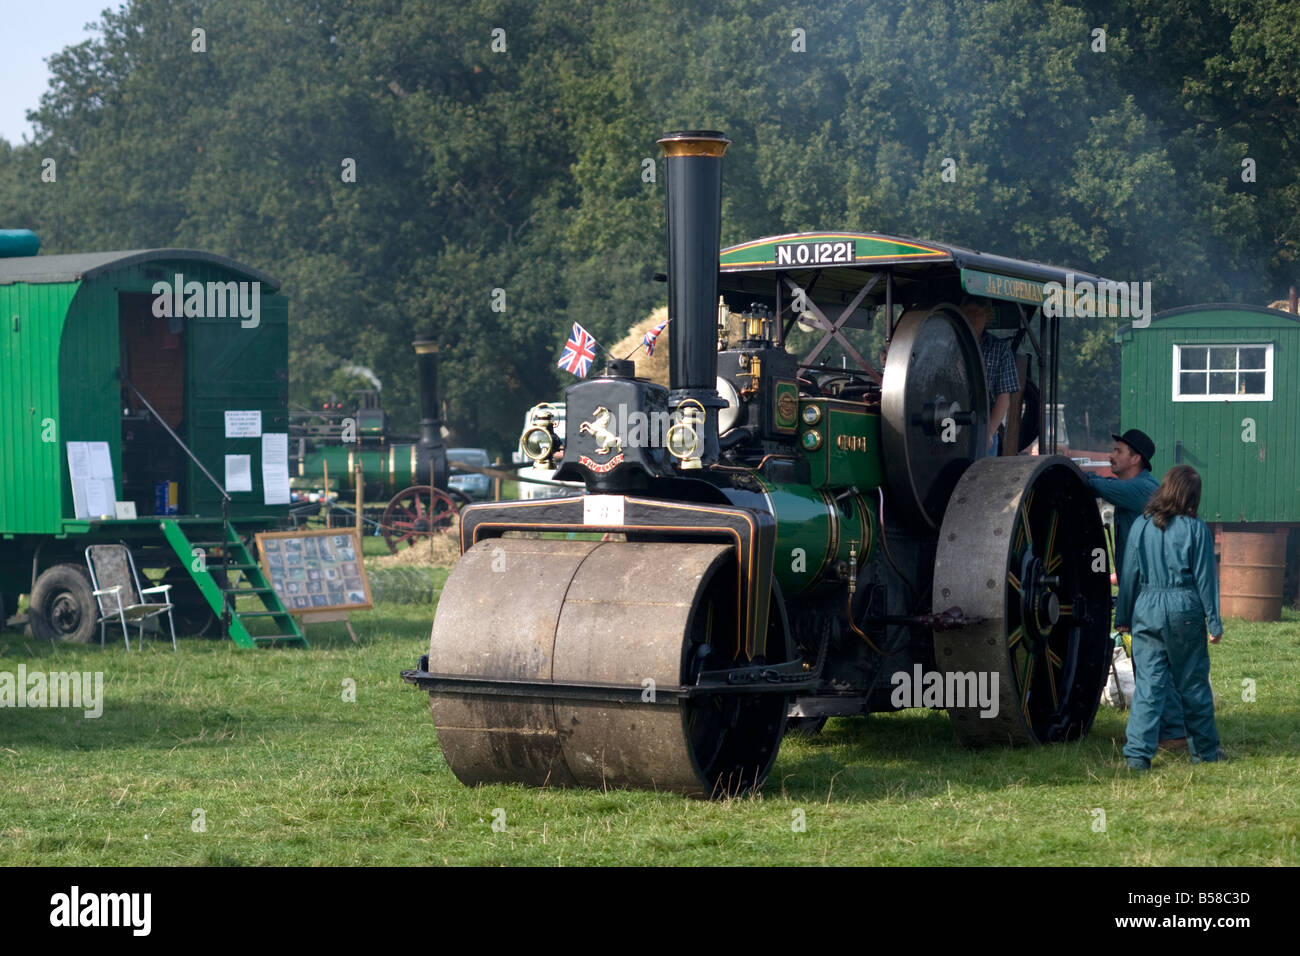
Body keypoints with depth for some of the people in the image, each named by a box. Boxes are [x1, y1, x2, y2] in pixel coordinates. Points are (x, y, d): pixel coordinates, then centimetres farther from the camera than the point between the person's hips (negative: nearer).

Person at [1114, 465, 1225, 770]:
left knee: (1148, 682, 4)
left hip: (1146, 609, 2)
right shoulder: (1196, 530, -6)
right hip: (1185, 609, -2)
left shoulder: (1141, 525, 1)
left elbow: (1129, 574, 6)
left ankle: (1138, 752, -4)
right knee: (1192, 682, 10)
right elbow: (1205, 578, -3)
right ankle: (1205, 749, 22)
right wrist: (1214, 621, 4)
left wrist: (1123, 615, 15)